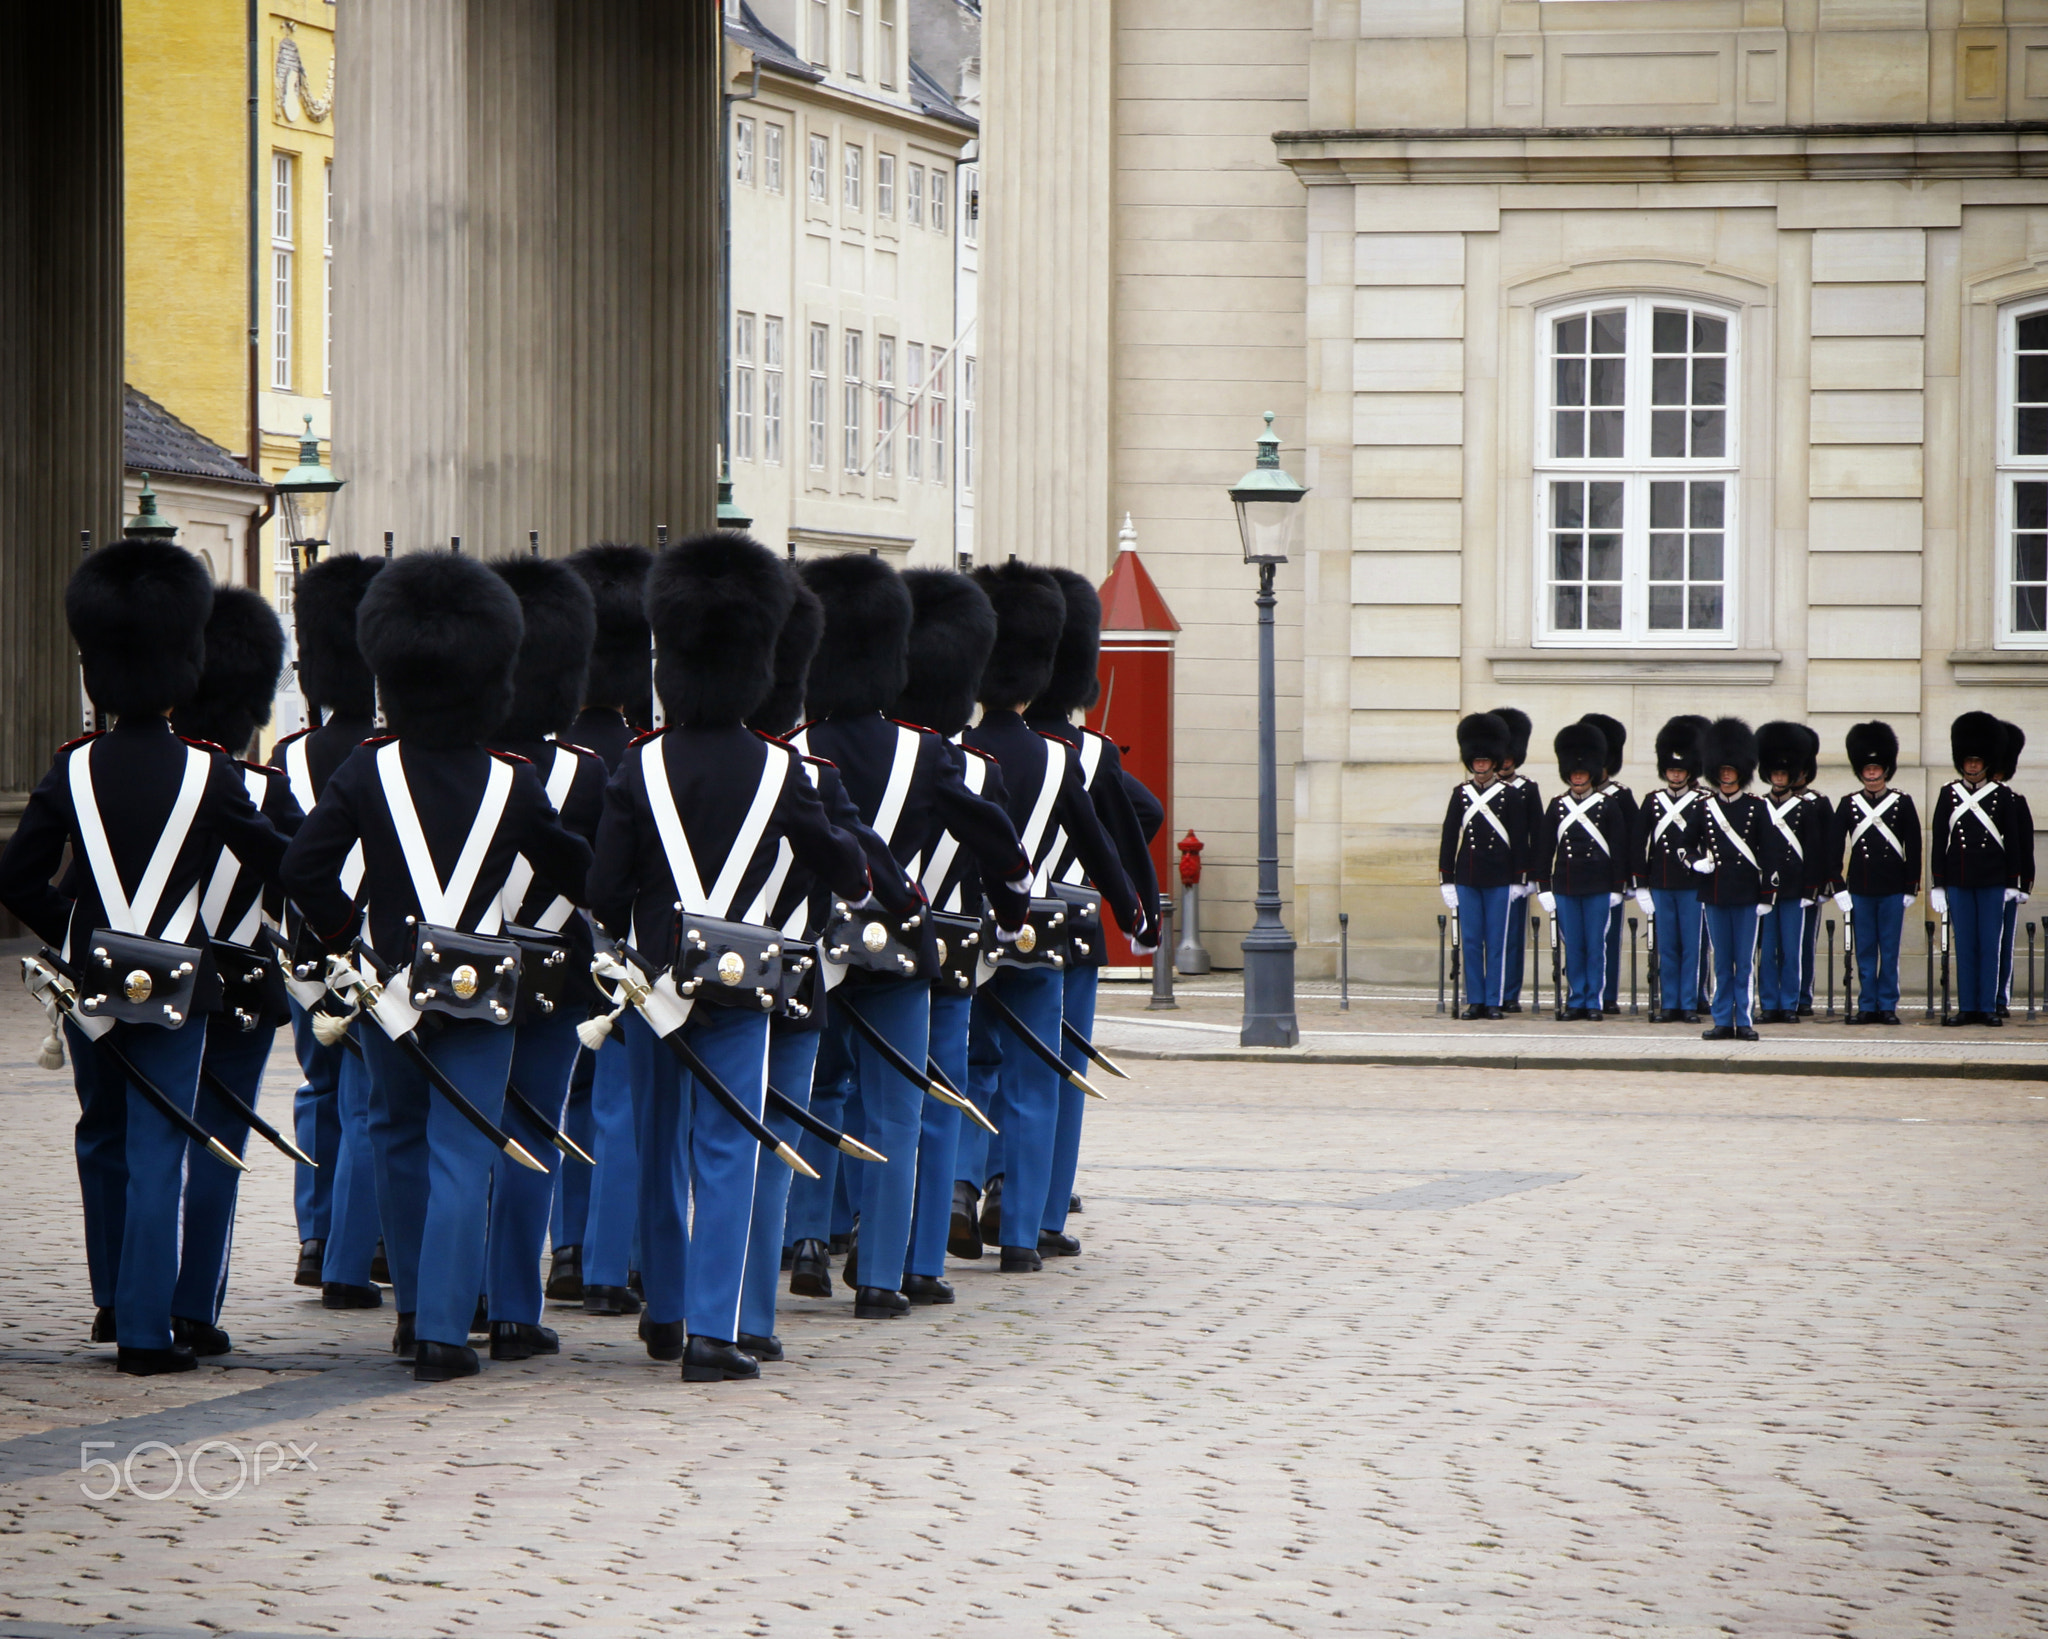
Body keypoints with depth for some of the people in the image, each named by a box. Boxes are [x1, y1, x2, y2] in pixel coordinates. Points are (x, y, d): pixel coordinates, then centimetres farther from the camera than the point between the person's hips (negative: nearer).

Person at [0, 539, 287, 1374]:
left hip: (91, 982, 3)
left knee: (103, 1139, 21)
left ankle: (114, 1300, 32)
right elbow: (280, 866, -3)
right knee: (157, 1150, 0)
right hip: (176, 984, -3)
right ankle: (145, 1330, -3)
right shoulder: (208, 773, -10)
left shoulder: (74, 769, -5)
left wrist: (71, 937, 10)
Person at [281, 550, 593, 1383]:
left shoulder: (370, 770, -8)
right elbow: (576, 874, 4)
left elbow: (304, 867, -13)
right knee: (460, 1155, 0)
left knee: (400, 1140, 20)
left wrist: (347, 933, 2)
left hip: (391, 977, 1)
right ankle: (444, 1331, -7)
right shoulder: (513, 783, -7)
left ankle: (416, 1307, 27)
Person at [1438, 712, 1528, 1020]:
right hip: (1466, 878, 2)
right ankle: (1475, 1001, 7)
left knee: (1496, 942, 0)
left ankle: (1495, 1001, 3)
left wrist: (1519, 879, -3)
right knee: (1471, 941, 2)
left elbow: (1519, 840, 1)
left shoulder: (1509, 795, 1)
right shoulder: (1461, 794, 7)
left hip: (1499, 879, -2)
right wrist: (1447, 879, 3)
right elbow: (1449, 838, 8)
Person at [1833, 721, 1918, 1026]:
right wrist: (1838, 886, -2)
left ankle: (1888, 1006, 8)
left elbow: (1913, 848, 4)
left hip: (1892, 889, -1)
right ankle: (1868, 1006, 9)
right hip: (1860, 890, 1)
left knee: (1889, 951, 2)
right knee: (1865, 951, 4)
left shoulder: (1902, 803, 3)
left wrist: (1911, 887, 0)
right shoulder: (1848, 804, 5)